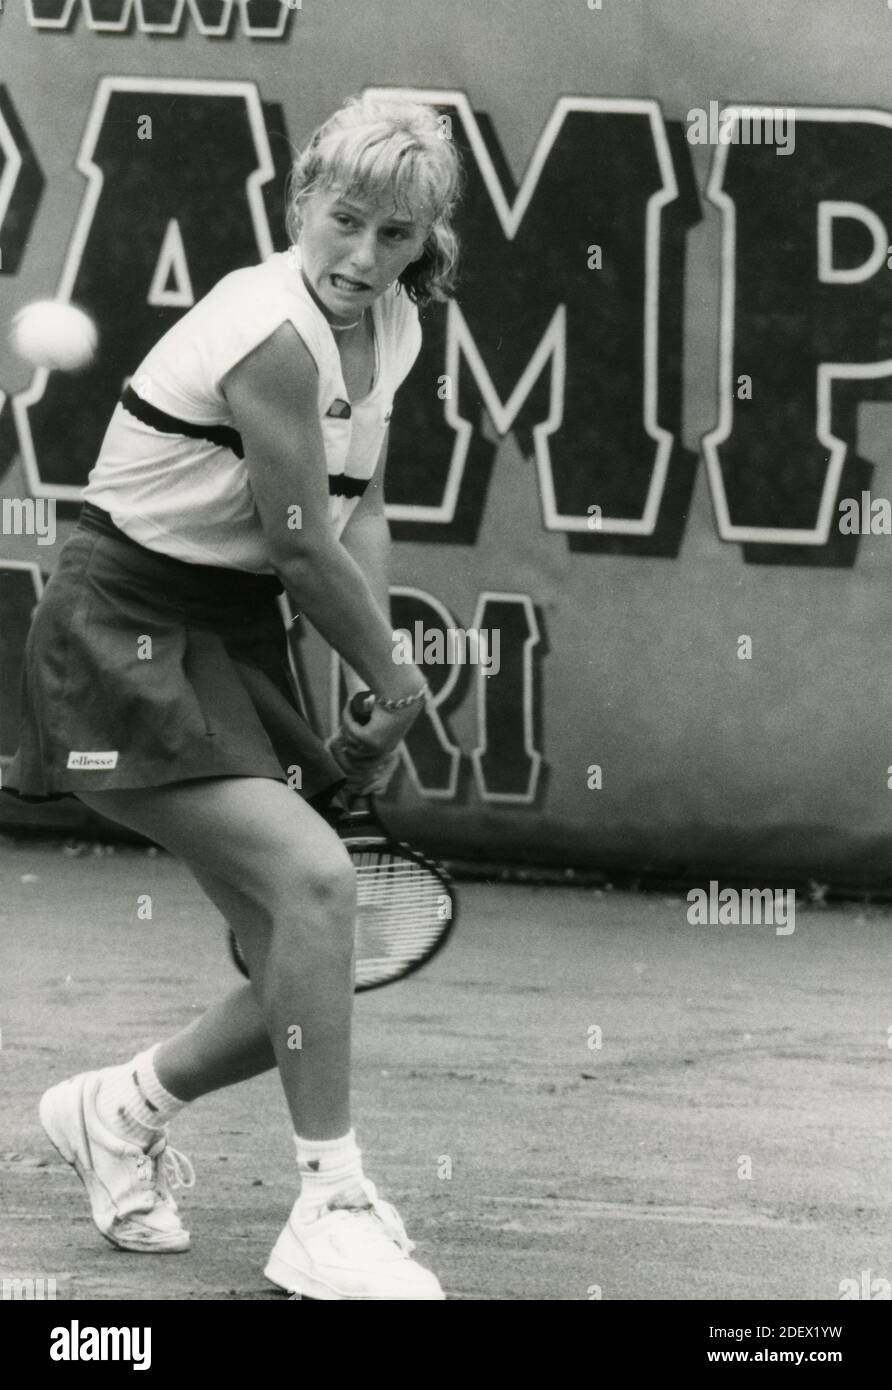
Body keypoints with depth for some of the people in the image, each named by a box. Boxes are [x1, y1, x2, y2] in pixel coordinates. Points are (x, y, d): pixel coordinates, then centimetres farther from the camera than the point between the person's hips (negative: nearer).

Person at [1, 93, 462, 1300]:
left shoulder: (389, 330, 5)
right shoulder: (272, 335, -23)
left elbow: (361, 515, 12)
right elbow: (303, 547, -19)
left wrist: (374, 703, 1)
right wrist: (396, 684, -4)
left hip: (233, 636, 9)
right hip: (123, 632, -9)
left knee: (305, 984, 3)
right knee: (313, 875, -27)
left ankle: (118, 1110, 29)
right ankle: (331, 1210, -20)